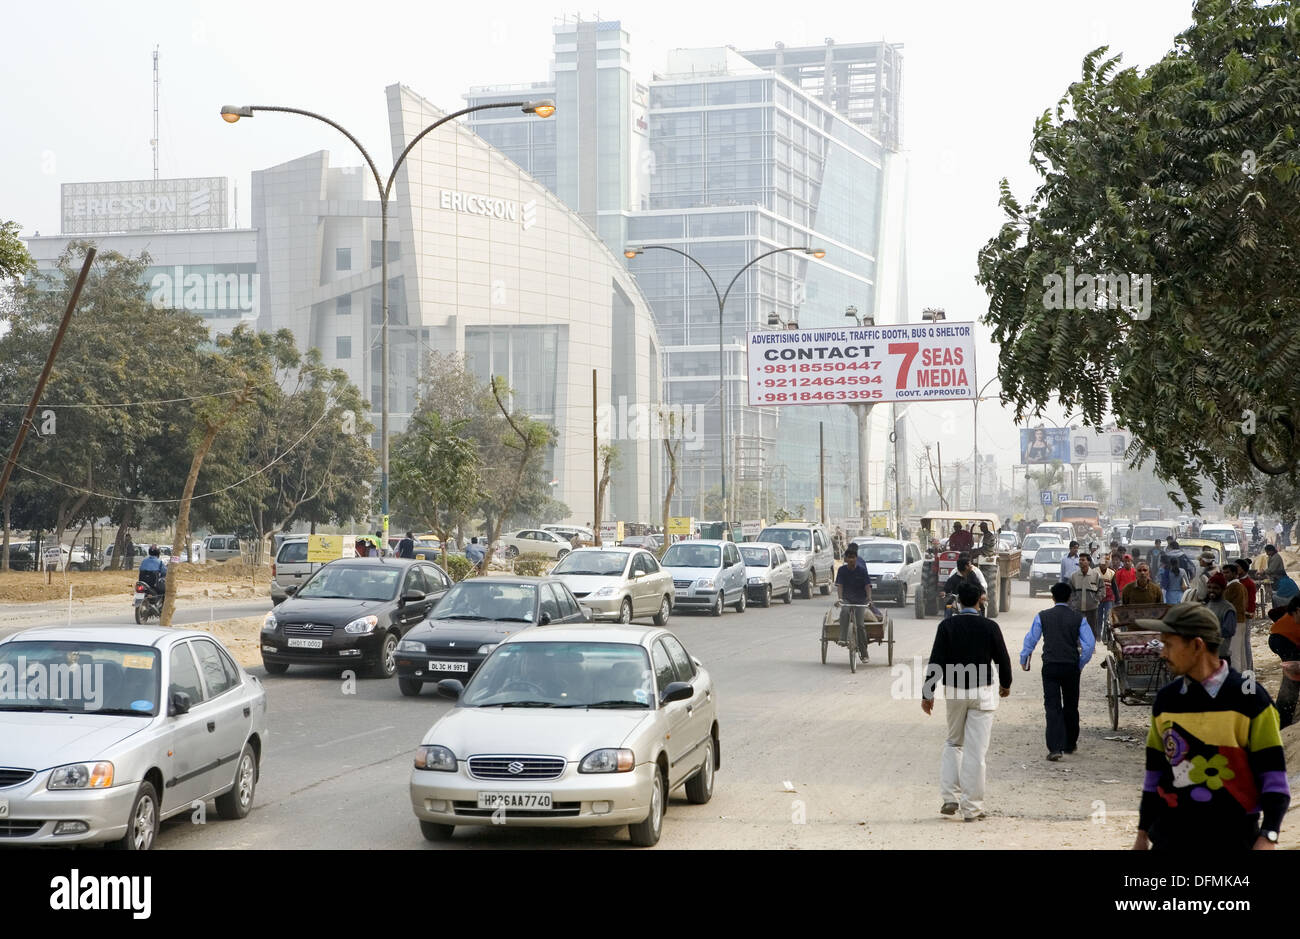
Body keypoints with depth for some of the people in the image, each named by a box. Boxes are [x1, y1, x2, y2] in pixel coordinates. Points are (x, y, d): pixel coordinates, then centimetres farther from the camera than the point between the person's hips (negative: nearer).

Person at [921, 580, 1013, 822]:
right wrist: (1005, 684, 21)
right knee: (976, 750, 1)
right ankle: (972, 808, 3)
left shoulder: (947, 626, -3)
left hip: (953, 691, 1)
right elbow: (1002, 659, 2)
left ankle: (950, 798, 11)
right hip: (982, 693, -1)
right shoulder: (989, 627, -5)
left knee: (953, 743, 19)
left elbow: (936, 662, -5)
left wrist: (927, 693, 2)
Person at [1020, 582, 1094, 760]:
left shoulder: (1042, 617, -1)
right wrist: (1081, 663, 11)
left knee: (1053, 706, -3)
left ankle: (1055, 748, -15)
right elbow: (1090, 643, -3)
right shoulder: (1078, 618, 1)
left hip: (1050, 667, -1)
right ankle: (1070, 744, 29)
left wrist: (1024, 659, 19)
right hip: (1071, 667, 1)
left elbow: (1030, 640, 4)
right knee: (1071, 706, 17)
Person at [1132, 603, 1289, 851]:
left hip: (1233, 839, -4)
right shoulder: (1166, 699, 8)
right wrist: (1143, 834, 18)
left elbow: (1273, 773, -6)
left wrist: (1267, 838, -14)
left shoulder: (1249, 697, -6)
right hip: (1170, 837, 4)